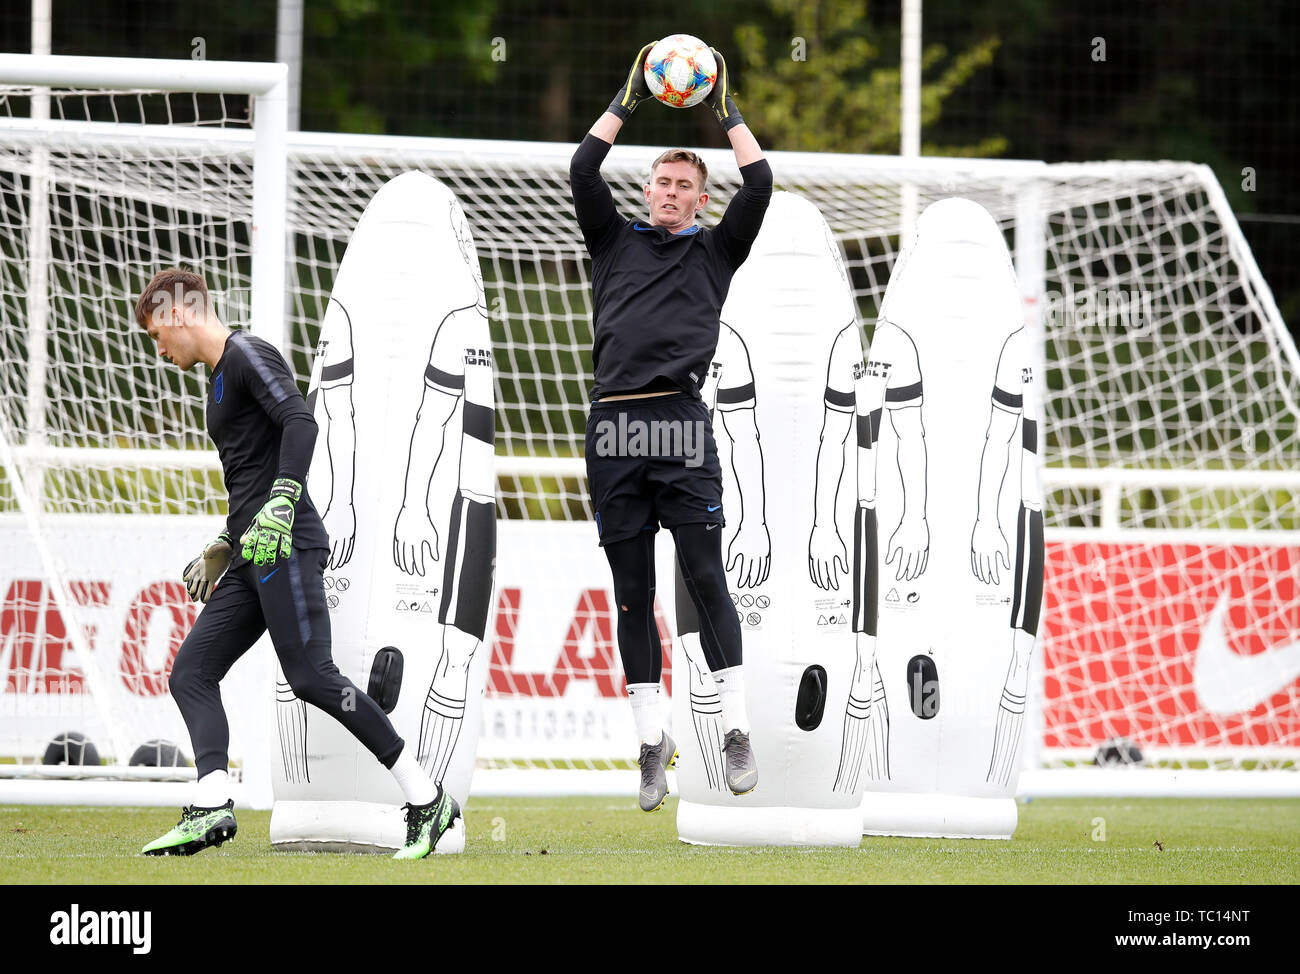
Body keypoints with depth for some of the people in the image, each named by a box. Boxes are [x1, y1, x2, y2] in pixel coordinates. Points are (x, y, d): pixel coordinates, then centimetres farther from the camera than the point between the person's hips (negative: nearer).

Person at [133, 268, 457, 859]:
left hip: (288, 546, -11)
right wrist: (220, 550, 35)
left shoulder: (248, 355, -4)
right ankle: (211, 806, -15)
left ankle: (426, 801, -14)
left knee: (312, 677, -17)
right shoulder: (221, 376, 26)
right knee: (191, 673, 1)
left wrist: (281, 505, -30)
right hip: (254, 557, 11)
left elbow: (299, 422, -20)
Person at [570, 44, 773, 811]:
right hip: (613, 425, 2)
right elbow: (582, 172, 8)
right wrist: (630, 99, 8)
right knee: (632, 594, 4)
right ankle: (653, 742, 8)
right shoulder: (616, 242, 19)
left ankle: (737, 732, -4)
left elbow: (760, 183, 5)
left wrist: (726, 108, 10)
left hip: (682, 425, -2)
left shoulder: (715, 252, 15)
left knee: (706, 580, -7)